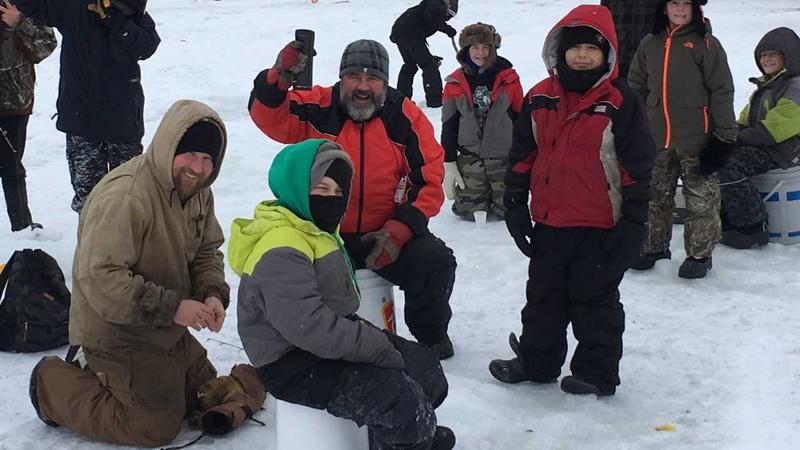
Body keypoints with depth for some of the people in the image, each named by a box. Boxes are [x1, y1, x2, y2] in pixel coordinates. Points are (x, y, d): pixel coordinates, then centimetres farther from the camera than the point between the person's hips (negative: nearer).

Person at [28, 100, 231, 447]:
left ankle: (101, 374, 26)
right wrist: (170, 307, -30)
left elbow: (206, 251, 8)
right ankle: (55, 385, 13)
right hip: (117, 334, -9)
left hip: (166, 331, 9)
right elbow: (100, 279, -32)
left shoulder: (197, 191, -1)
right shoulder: (124, 196, -30)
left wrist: (213, 293, -13)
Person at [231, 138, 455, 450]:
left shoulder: (318, 231, 12)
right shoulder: (281, 249, -23)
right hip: (294, 366, -11)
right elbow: (307, 324, -32)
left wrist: (375, 339, 7)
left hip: (330, 343, 11)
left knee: (425, 366, 10)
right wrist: (380, 348, -27)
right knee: (402, 397, -23)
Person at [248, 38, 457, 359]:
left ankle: (431, 335, 11)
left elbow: (429, 182, -3)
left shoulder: (406, 117, -1)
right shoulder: (318, 108, -2)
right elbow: (268, 115, -13)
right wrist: (279, 78, -33)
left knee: (436, 261, -21)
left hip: (388, 234, 1)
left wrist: (399, 230, -14)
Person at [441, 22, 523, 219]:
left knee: (509, 210, 1)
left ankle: (497, 195, 35)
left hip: (505, 158, -1)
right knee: (469, 211, -1)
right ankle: (482, 195, 32)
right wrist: (448, 164, 1)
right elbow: (448, 125, 5)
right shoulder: (455, 83, 0)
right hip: (470, 158, 1)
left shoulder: (509, 78, -2)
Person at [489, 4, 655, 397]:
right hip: (549, 222, 4)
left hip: (601, 226, -4)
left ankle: (598, 372, 20)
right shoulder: (540, 99, 3)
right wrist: (515, 205, 7)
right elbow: (522, 155, 9)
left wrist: (633, 221, -10)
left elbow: (637, 166, -7)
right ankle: (536, 361, 31)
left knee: (595, 299, 7)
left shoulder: (620, 103, -8)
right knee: (544, 296, 16)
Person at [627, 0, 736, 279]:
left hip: (696, 140, -4)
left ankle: (699, 254, 18)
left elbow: (722, 92, -6)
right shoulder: (649, 44, 7)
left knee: (701, 199, 5)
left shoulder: (706, 44, -6)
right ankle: (654, 247, 30)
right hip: (656, 139, 5)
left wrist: (724, 137, -8)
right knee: (656, 196, 15)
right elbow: (636, 87, 16)